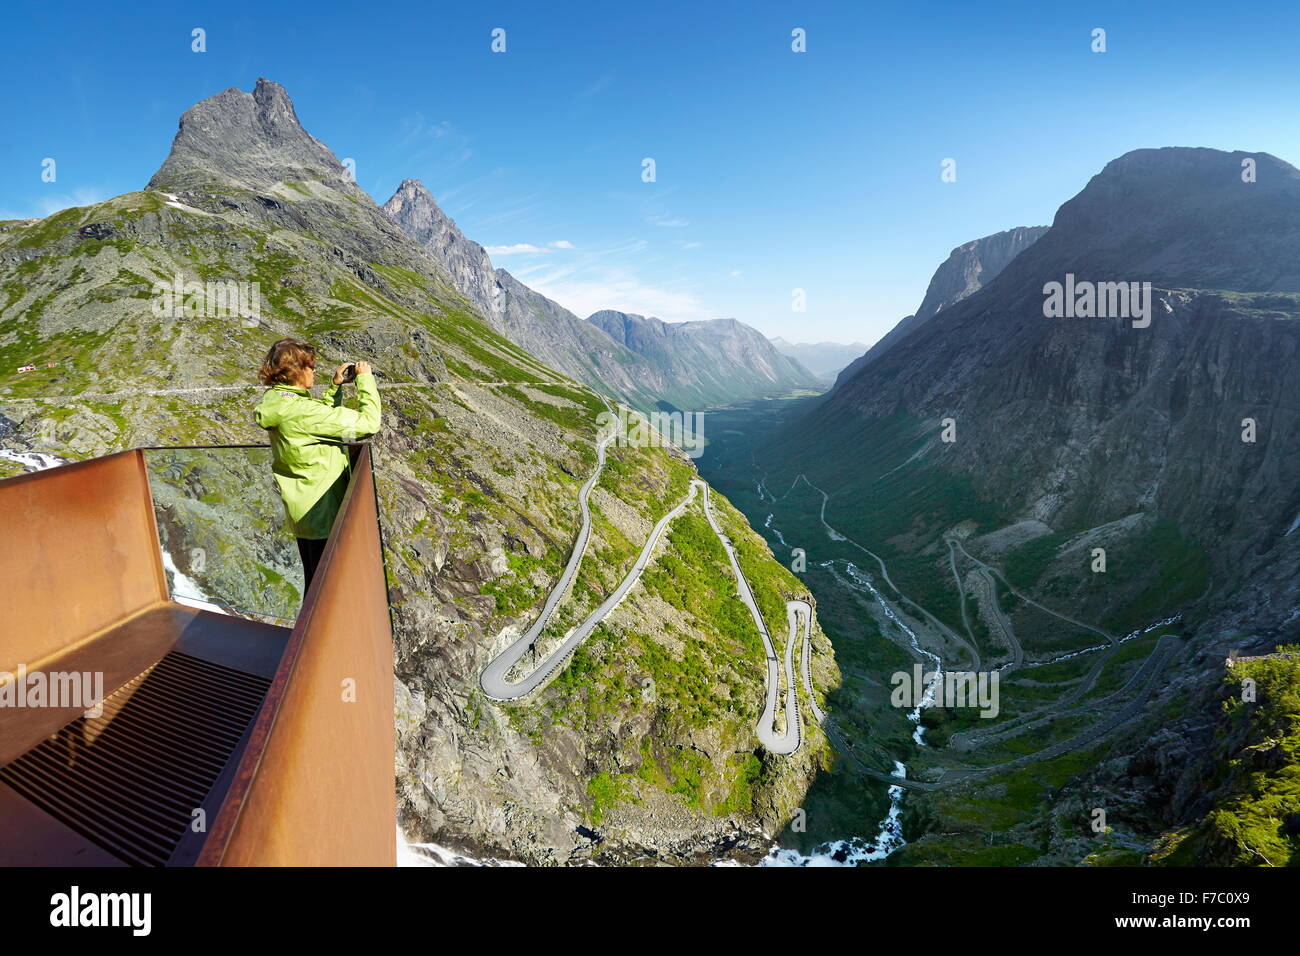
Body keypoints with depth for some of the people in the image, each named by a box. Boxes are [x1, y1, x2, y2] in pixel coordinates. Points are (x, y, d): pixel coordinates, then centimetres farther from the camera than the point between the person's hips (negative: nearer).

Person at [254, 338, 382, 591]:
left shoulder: (278, 403, 3)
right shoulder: (301, 410, -25)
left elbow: (323, 417, 20)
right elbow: (368, 423, -25)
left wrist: (335, 387, 10)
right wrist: (365, 379, -13)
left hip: (302, 513, 9)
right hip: (323, 513, -9)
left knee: (313, 581, 23)